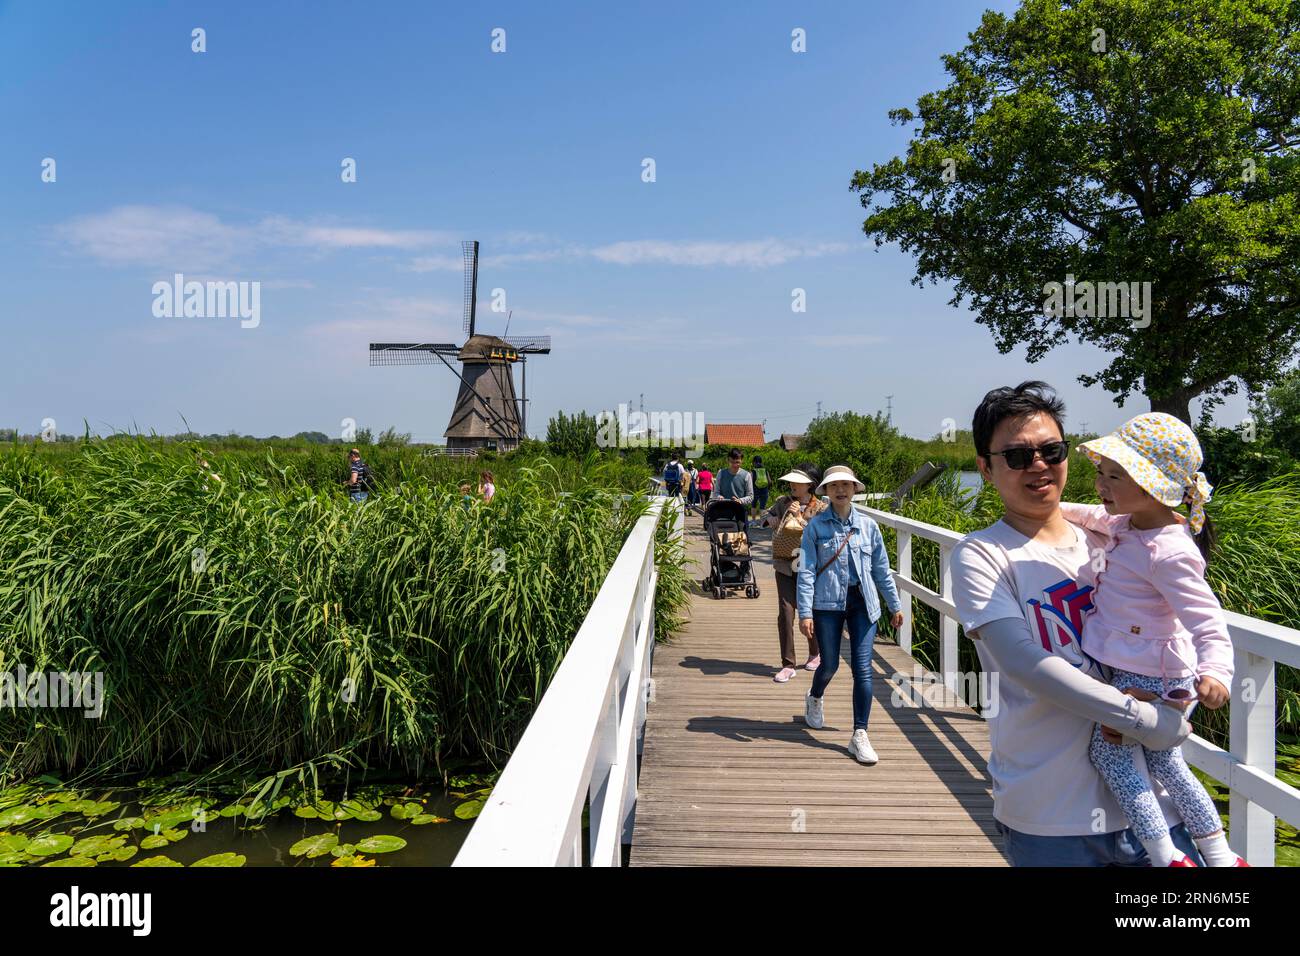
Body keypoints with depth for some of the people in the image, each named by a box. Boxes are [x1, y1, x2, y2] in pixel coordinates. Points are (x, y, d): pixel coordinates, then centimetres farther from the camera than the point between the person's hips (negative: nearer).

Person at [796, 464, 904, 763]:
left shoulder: (868, 525, 5)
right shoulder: (816, 525, -2)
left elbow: (882, 568, 12)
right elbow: (806, 570, -5)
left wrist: (895, 605, 15)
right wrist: (805, 612, -11)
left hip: (862, 603, 2)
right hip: (828, 603, -2)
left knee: (863, 669, -3)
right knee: (829, 664, 9)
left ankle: (860, 735, 7)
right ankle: (814, 699, 44)